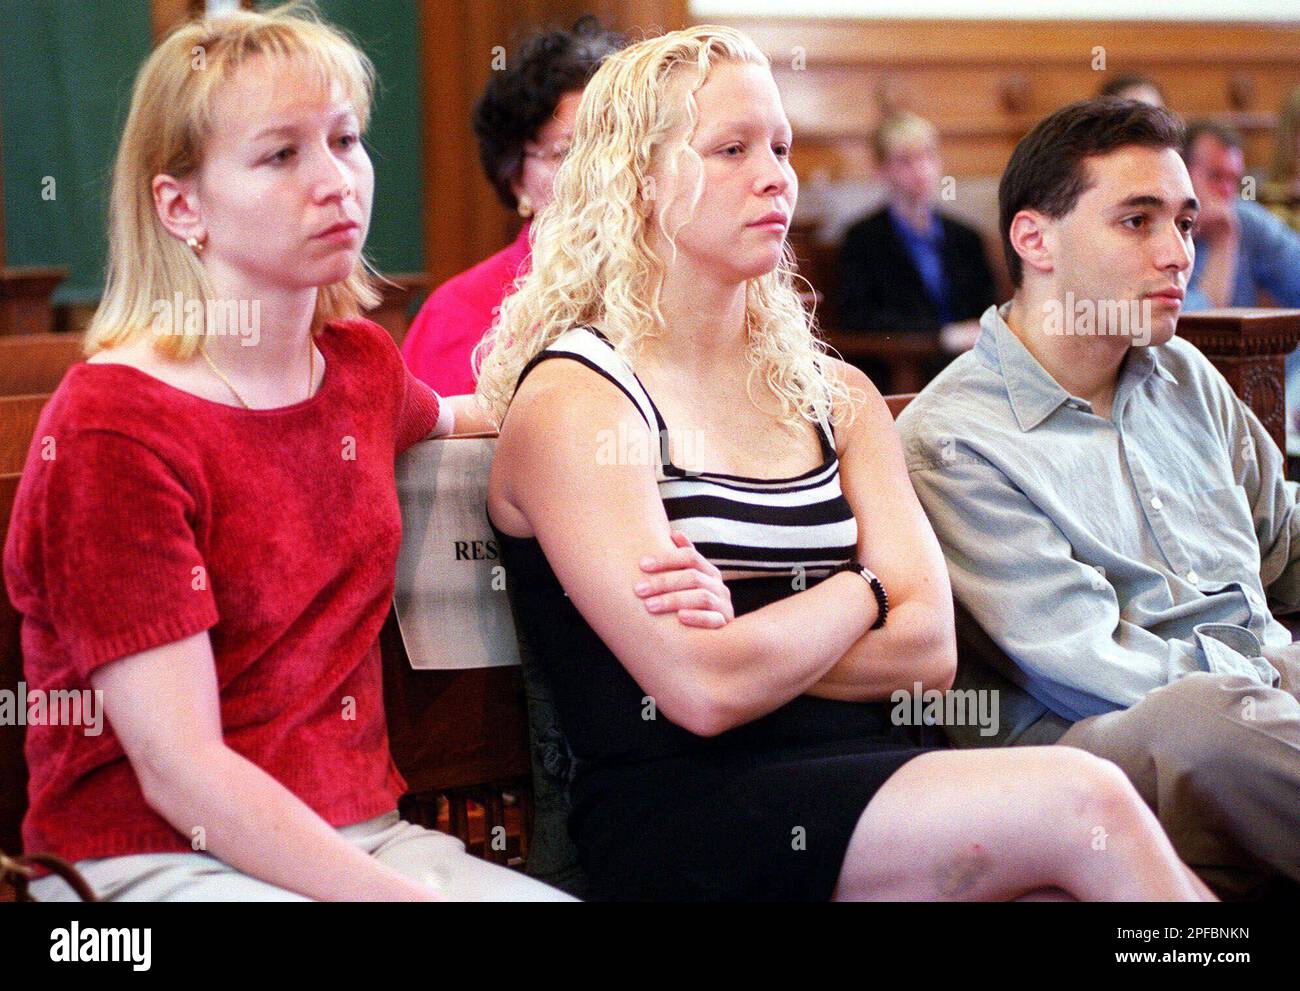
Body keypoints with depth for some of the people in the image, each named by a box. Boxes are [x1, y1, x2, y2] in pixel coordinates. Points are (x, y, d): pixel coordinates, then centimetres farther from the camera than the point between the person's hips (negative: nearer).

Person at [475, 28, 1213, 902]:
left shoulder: (834, 392, 18)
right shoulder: (573, 400, -3)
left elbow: (928, 650, 6)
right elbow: (705, 692, -13)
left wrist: (757, 636, -9)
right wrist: (863, 594, 3)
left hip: (863, 776, 6)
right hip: (684, 816, -5)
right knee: (1083, 802, -25)